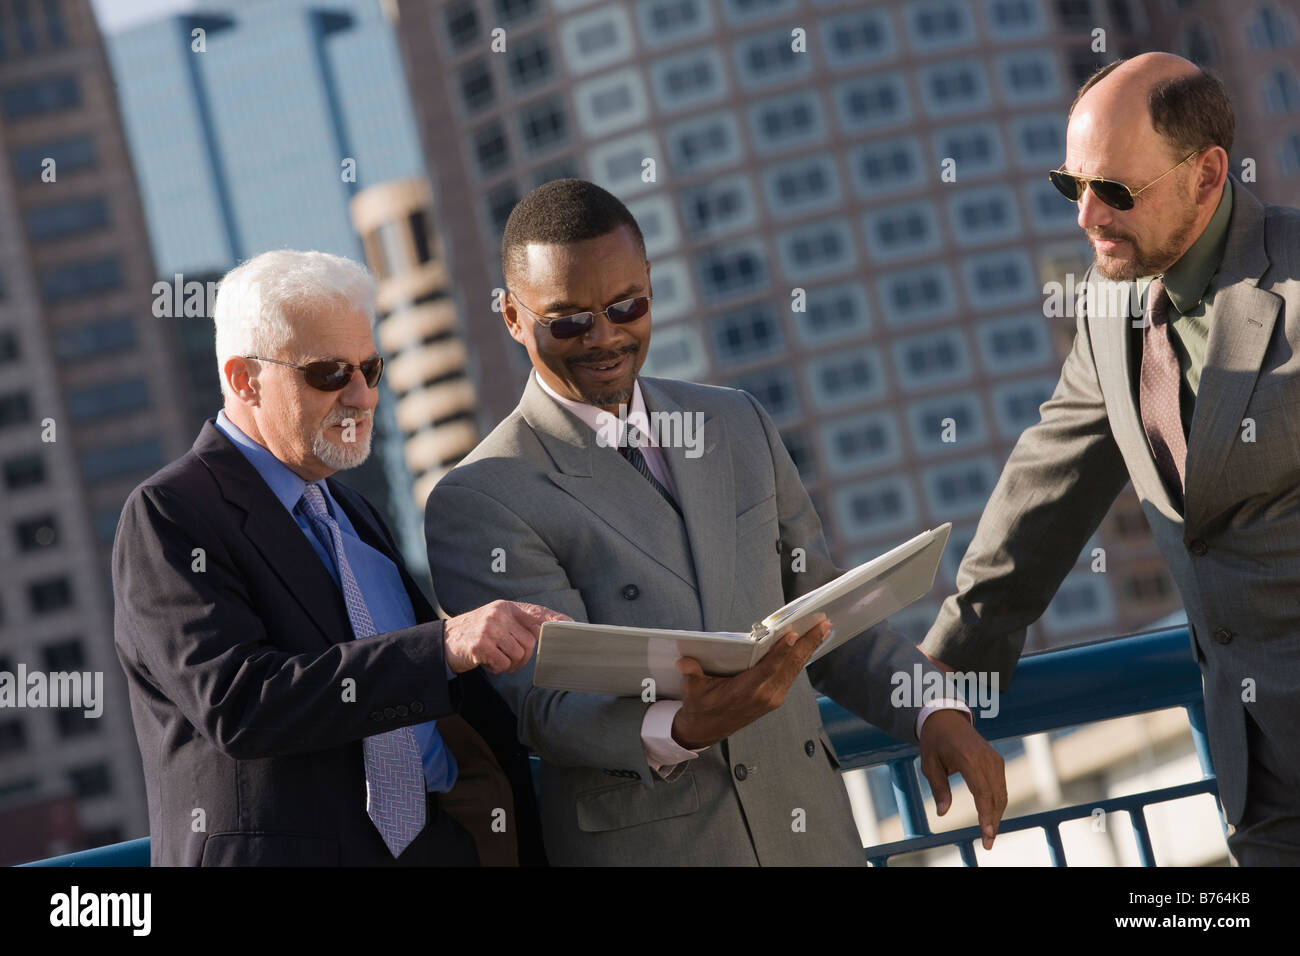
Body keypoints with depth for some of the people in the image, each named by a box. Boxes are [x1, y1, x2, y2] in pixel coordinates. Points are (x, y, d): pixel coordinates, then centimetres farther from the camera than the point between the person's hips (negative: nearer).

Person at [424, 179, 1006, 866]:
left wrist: (932, 710, 0)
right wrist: (683, 729, -34)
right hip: (646, 846, -5)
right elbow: (549, 702, -16)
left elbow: (821, 614, 14)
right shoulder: (479, 503, -9)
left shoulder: (739, 425, 9)